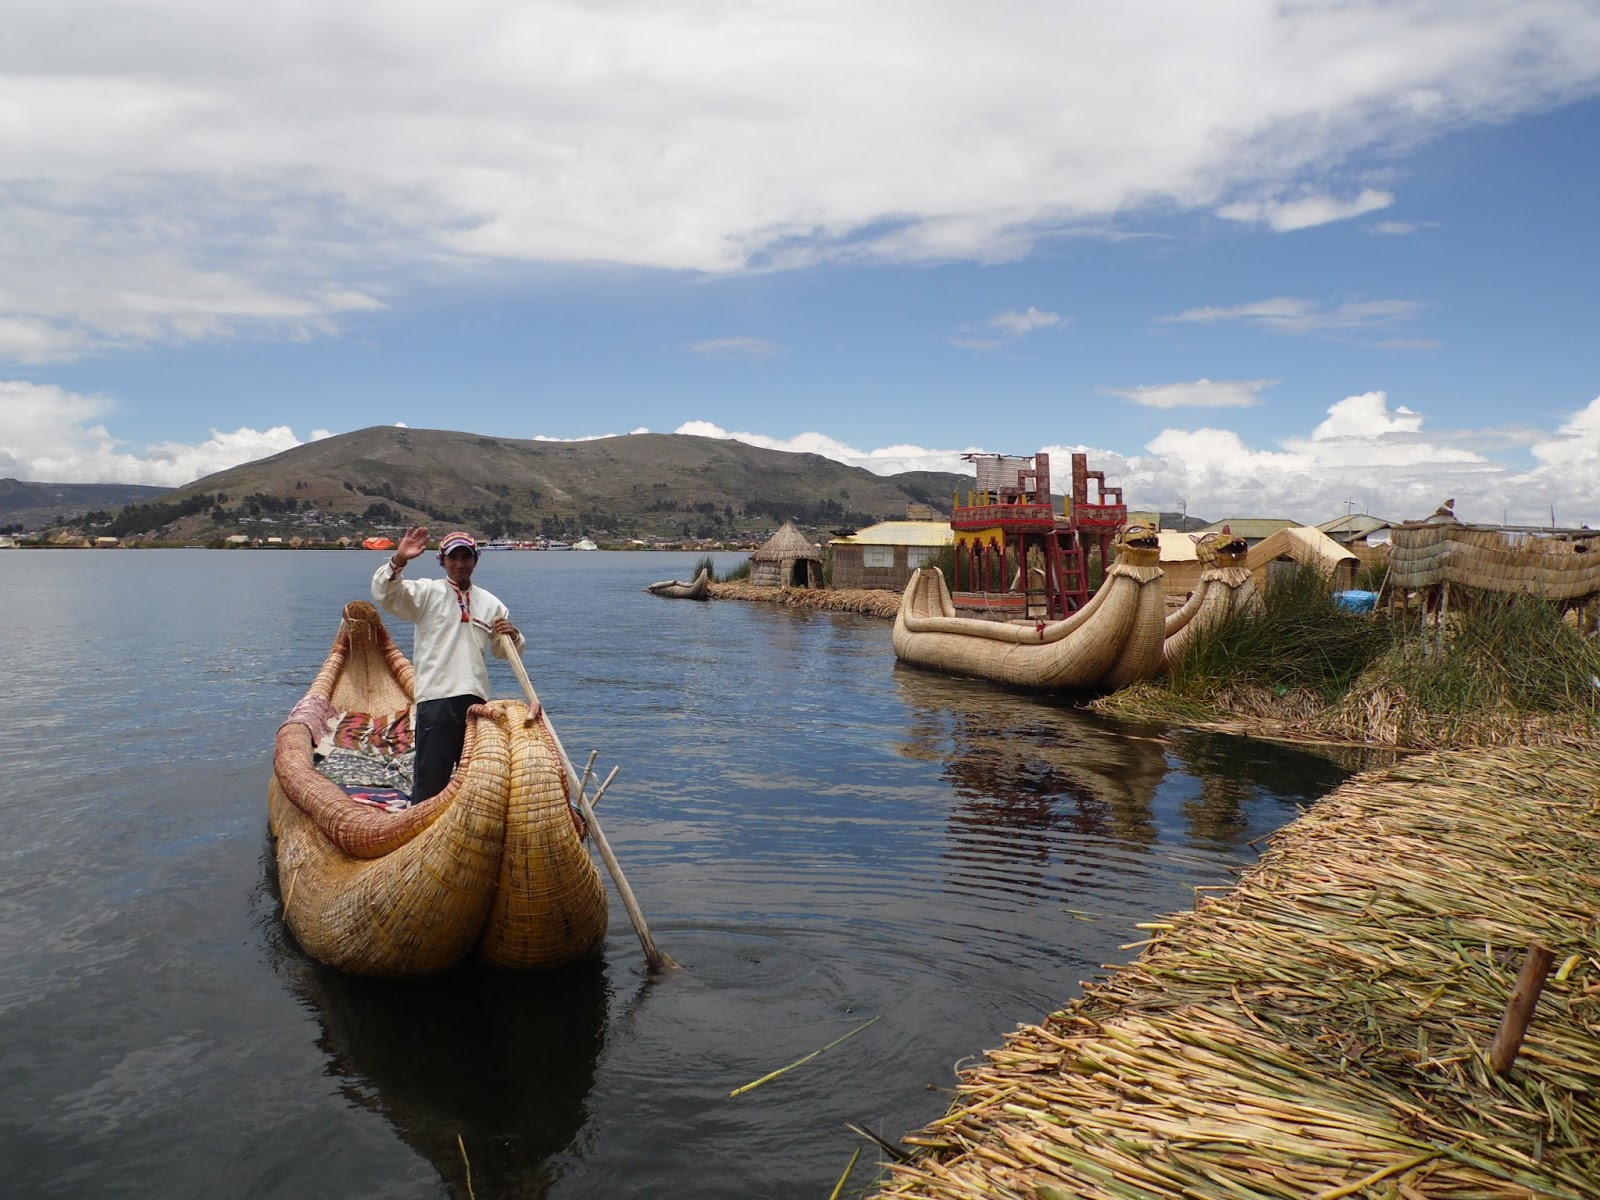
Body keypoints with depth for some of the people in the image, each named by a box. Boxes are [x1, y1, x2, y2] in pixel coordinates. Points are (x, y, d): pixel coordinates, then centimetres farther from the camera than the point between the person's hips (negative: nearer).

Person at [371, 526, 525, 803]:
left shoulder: (490, 603, 13)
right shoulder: (427, 593, 2)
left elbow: (505, 652, 20)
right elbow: (384, 593, -13)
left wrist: (513, 637, -3)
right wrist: (398, 560, -29)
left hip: (477, 701, 4)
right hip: (436, 700, -4)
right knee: (430, 780, -5)